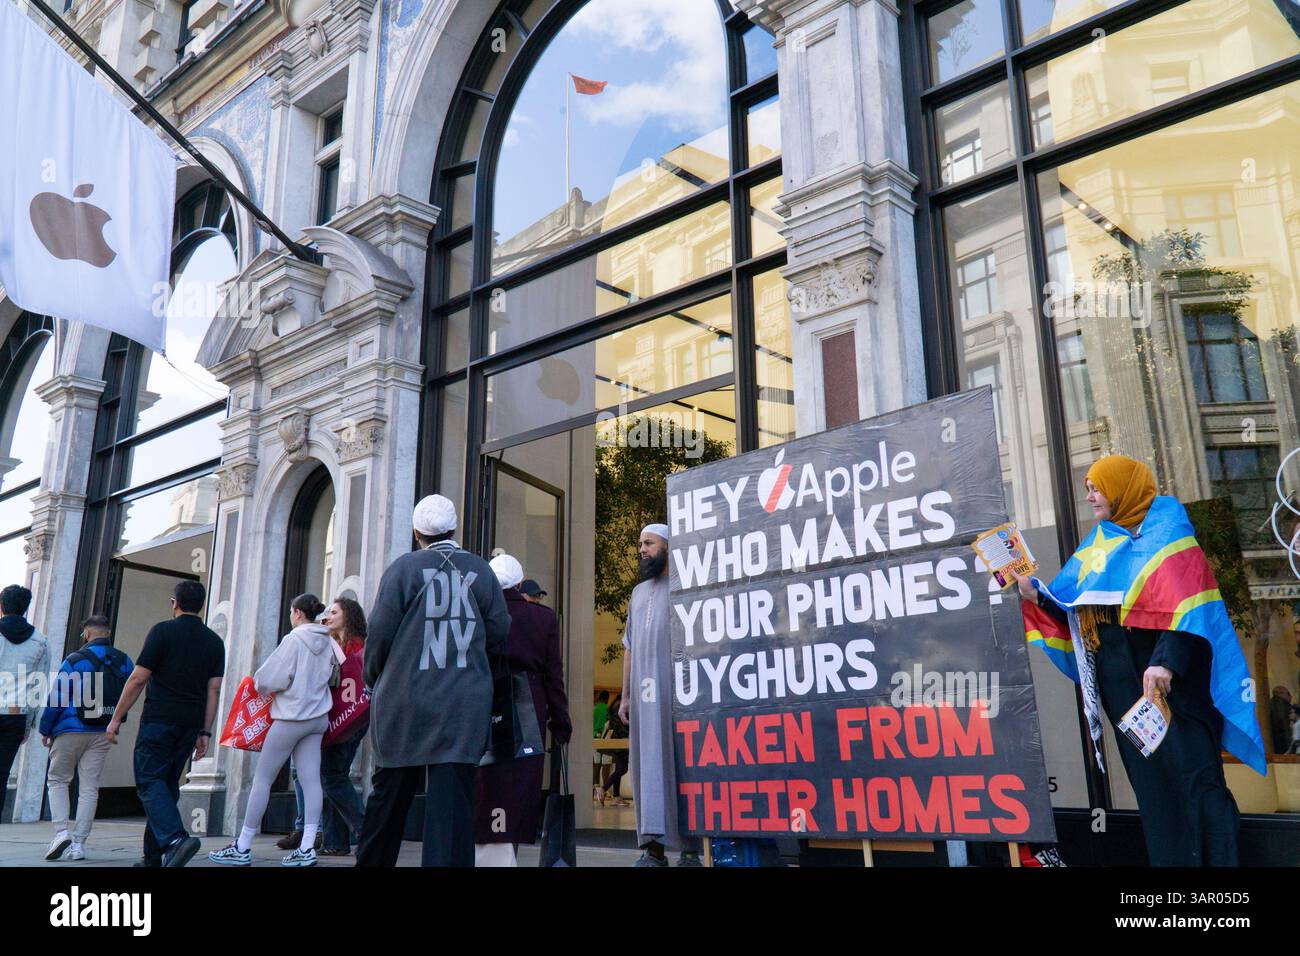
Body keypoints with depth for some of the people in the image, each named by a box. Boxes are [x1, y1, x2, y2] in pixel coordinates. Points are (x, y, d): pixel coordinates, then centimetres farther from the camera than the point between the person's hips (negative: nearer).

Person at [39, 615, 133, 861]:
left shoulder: (75, 660, -8)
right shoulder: (125, 662, 4)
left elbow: (57, 698, -7)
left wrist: (45, 729, 3)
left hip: (70, 730, -3)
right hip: (104, 733, 3)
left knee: (57, 780, 13)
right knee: (90, 787, 6)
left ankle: (61, 832, -2)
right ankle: (78, 843, 5)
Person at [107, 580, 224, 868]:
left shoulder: (163, 631, -4)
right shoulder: (214, 641, 10)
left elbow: (138, 679, -7)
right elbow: (213, 689, 7)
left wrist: (117, 718, 0)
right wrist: (205, 732, 9)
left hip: (159, 719, -5)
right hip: (191, 724, 5)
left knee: (150, 782, -6)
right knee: (168, 784, 12)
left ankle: (175, 838, -26)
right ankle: (154, 856, 13)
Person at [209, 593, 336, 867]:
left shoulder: (294, 639, -12)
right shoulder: (328, 642, 8)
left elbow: (272, 678, -13)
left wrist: (258, 683, 7)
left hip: (291, 716, -7)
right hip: (318, 717, 7)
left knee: (262, 777, 3)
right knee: (310, 780, 2)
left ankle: (242, 848, 9)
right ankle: (307, 849, -1)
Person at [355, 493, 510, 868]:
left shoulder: (403, 569, -4)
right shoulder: (480, 571, 1)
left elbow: (380, 634, -4)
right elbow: (498, 634, 6)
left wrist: (374, 680, 13)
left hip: (404, 702, 0)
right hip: (464, 706, 0)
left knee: (389, 794, 15)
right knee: (452, 798, -2)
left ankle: (371, 860, 28)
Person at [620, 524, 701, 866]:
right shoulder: (638, 593, 21)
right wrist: (625, 695, 13)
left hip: (679, 692, -5)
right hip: (645, 693, 5)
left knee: (681, 765, -3)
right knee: (649, 767, 3)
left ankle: (691, 849, 2)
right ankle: (653, 847, 5)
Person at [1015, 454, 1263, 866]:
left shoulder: (1165, 532, -4)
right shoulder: (1098, 543, 16)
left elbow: (1187, 601, -15)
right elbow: (1074, 605, 13)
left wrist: (1167, 661, -26)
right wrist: (1038, 594, -5)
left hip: (1169, 676, -6)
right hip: (1122, 680, 6)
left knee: (1192, 773, -8)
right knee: (1150, 778, 8)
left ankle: (1218, 858, -1)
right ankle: (1171, 857, 14)